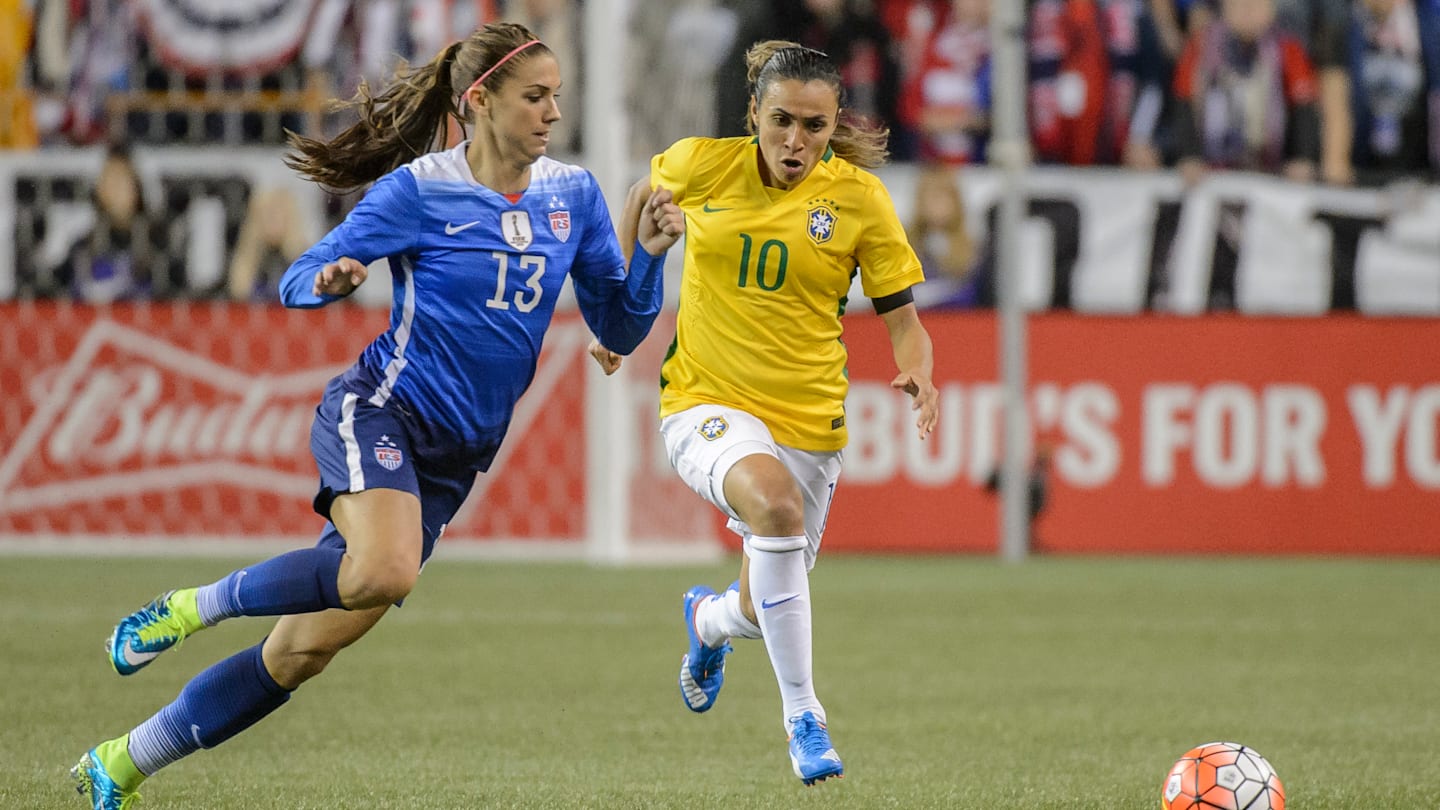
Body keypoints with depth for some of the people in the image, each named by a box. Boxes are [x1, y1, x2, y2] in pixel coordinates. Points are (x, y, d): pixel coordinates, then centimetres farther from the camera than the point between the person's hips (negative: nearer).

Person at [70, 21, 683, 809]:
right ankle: (187, 609, -14)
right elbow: (298, 284, -3)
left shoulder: (572, 194, 6)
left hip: (456, 457, 5)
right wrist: (330, 281, -26)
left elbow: (618, 329, 10)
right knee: (384, 569, -36)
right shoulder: (417, 191, -7)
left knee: (302, 652, 2)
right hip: (379, 411, -5)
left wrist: (649, 254, -8)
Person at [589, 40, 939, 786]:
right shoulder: (703, 166, -6)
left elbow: (902, 320, -3)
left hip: (808, 420, 2)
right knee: (774, 503, -35)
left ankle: (708, 620, 52)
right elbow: (641, 198, 17)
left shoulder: (858, 197, -7)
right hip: (705, 400, -2)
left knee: (761, 613, 10)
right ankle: (802, 718, -26)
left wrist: (917, 373, -24)